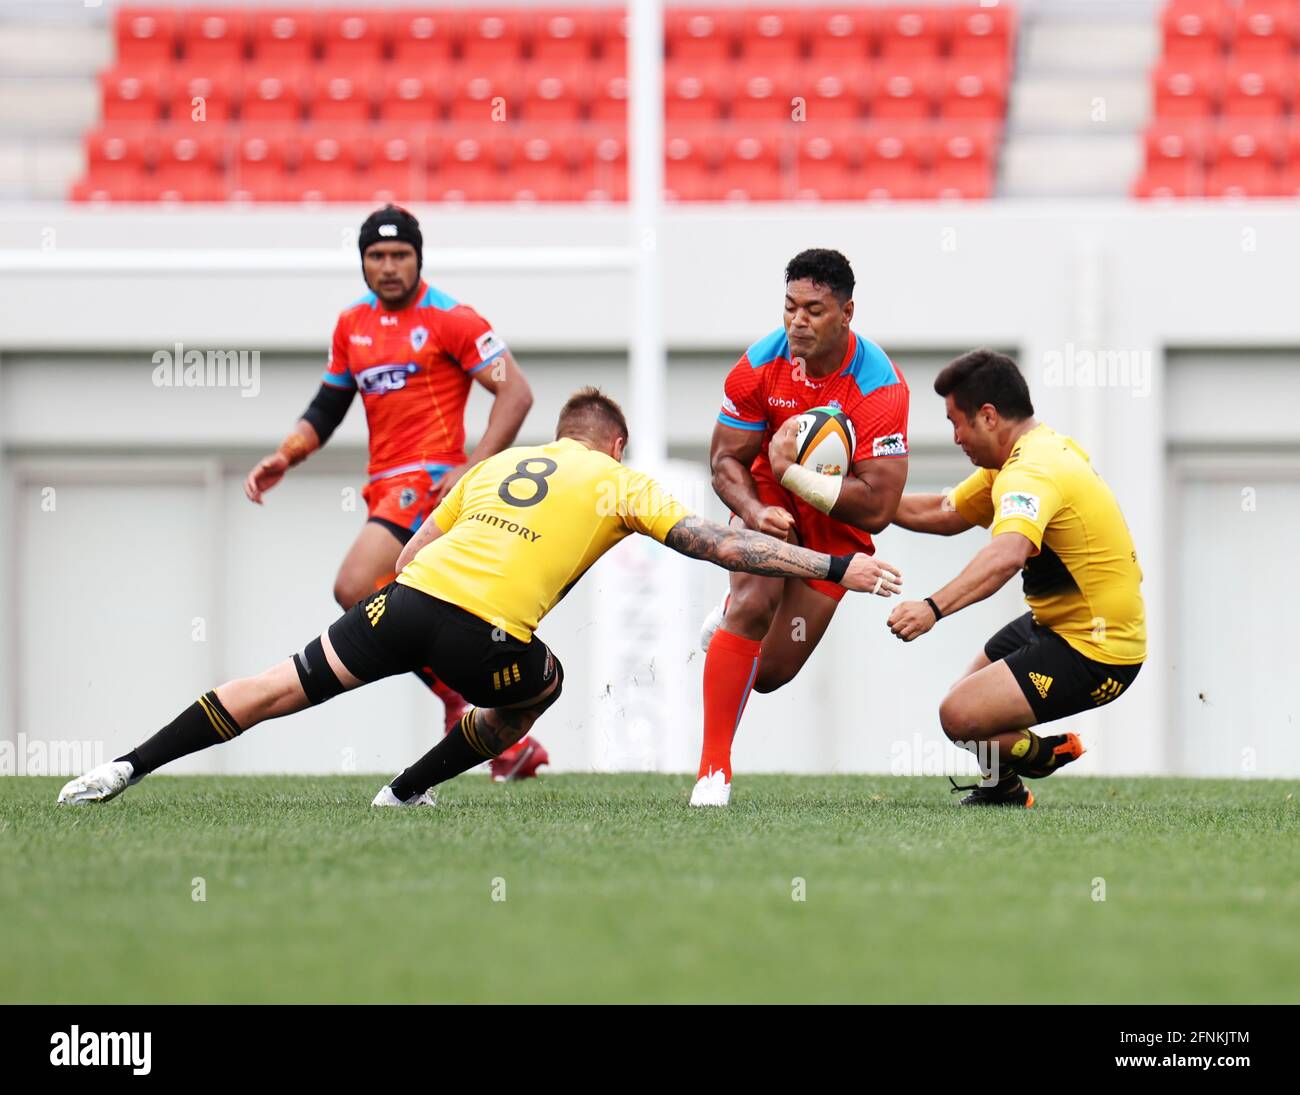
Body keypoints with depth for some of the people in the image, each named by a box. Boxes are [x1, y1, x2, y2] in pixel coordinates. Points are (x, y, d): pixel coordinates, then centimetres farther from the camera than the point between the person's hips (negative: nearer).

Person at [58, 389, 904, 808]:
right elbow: (720, 545, 9)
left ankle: (127, 768, 0)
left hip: (409, 601, 4)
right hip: (485, 634, -4)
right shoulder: (617, 483, 14)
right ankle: (407, 791, 25)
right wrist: (837, 568, 11)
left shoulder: (496, 465, 28)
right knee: (544, 683, 28)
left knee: (286, 687, 10)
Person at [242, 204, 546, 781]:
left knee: (354, 587, -23)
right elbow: (326, 409, 22)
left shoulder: (449, 317, -7)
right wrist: (283, 458, 5)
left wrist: (472, 468, -19)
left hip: (430, 478, -8)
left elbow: (515, 392, -10)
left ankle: (460, 698, -14)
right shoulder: (352, 325, 14)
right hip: (384, 484, 8)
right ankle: (514, 743, 18)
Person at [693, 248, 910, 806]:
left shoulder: (879, 385, -28)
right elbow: (725, 459, -10)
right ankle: (713, 771, -19)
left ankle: (729, 619, 40)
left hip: (836, 522, -1)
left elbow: (877, 508, -30)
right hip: (768, 501, 1)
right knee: (753, 603, -28)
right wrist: (756, 512, -30)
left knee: (769, 673, 1)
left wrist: (795, 474, -33)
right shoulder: (761, 364, -18)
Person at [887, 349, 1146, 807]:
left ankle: (1050, 754, 2)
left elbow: (1007, 554, -47)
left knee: (960, 716, -21)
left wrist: (933, 607, -59)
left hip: (1092, 653, -11)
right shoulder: (1040, 448, 7)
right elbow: (945, 514, 16)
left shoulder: (1033, 473, -26)